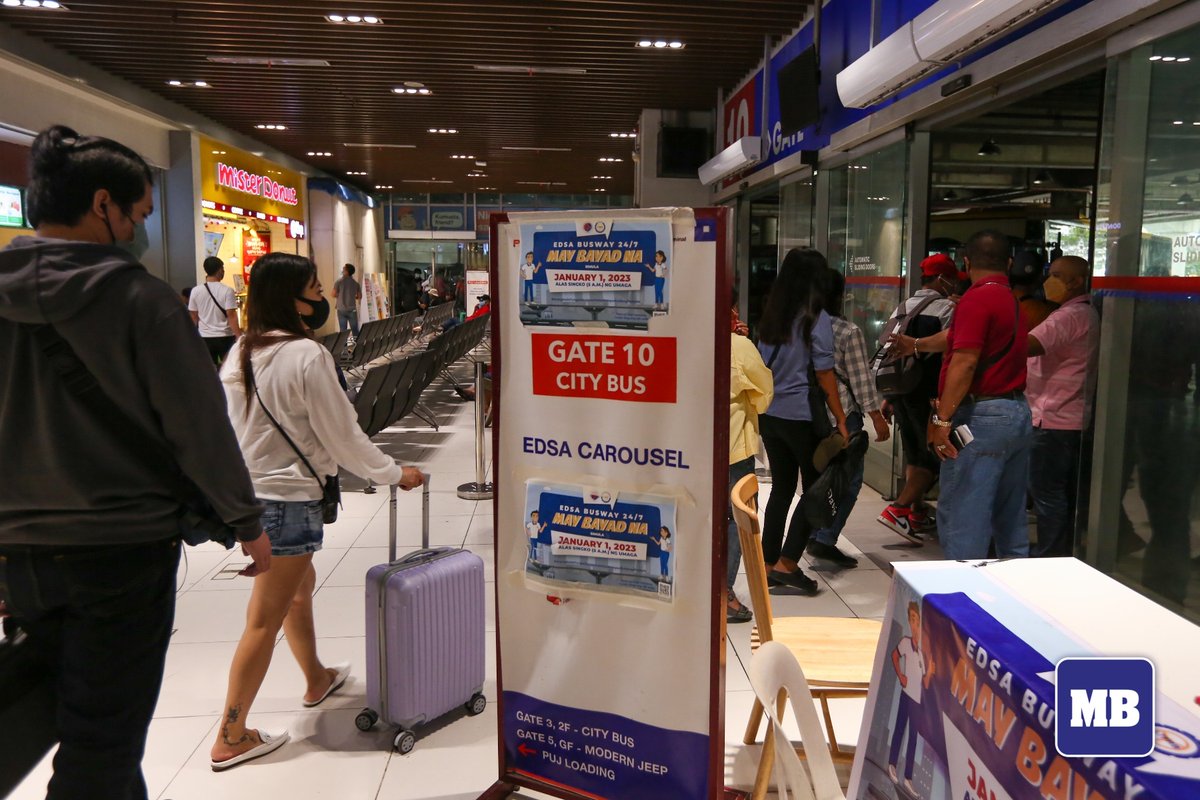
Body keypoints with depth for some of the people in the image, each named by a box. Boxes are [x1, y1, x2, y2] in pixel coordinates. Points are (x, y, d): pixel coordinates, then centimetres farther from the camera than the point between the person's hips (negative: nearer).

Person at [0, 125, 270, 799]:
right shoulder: (141, 299, -14)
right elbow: (201, 425, -13)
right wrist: (248, 522, 0)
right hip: (124, 548, -6)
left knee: (82, 716, 22)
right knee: (102, 745, 6)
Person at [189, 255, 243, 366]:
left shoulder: (196, 291, 0)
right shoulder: (227, 290, -11)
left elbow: (193, 317, 7)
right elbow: (231, 316, -15)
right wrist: (239, 337, -12)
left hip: (205, 337, 3)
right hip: (225, 337, -3)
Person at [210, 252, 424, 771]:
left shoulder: (241, 352, 4)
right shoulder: (306, 355, -19)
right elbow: (343, 436, -15)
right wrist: (394, 474, -3)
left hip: (249, 491, 9)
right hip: (289, 498, -9)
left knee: (300, 587, 26)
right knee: (265, 619, 2)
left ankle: (316, 680, 45)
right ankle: (231, 737, 14)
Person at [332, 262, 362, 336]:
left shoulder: (339, 282, -6)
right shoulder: (356, 283, 0)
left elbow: (334, 295, -6)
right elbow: (359, 297, 4)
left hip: (341, 310, -1)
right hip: (352, 310, 1)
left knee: (343, 330, 3)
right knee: (355, 330, 5)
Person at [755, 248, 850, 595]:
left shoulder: (772, 315, 8)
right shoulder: (817, 319, -10)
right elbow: (825, 374, -11)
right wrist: (841, 421, -6)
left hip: (770, 414, 6)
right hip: (803, 416, -6)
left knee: (781, 488, 15)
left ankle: (768, 565, 19)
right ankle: (786, 563, 4)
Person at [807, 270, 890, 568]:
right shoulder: (848, 332, -11)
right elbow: (861, 379, -12)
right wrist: (877, 415, -6)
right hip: (841, 413, -6)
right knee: (849, 477, 3)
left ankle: (815, 536, 22)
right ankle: (825, 539, -4)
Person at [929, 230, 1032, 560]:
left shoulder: (978, 299, -11)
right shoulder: (1015, 302, 16)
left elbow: (965, 362, -19)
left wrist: (943, 419, -19)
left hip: (982, 416, -9)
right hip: (1019, 413, 10)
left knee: (961, 516, -5)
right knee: (1011, 517, 16)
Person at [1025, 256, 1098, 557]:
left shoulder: (1070, 316, -16)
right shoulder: (1087, 314, 18)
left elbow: (1025, 346, -30)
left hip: (1053, 420, -10)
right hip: (1071, 419, 10)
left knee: (1047, 495, -4)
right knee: (1065, 496, 15)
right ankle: (1064, 558, 24)